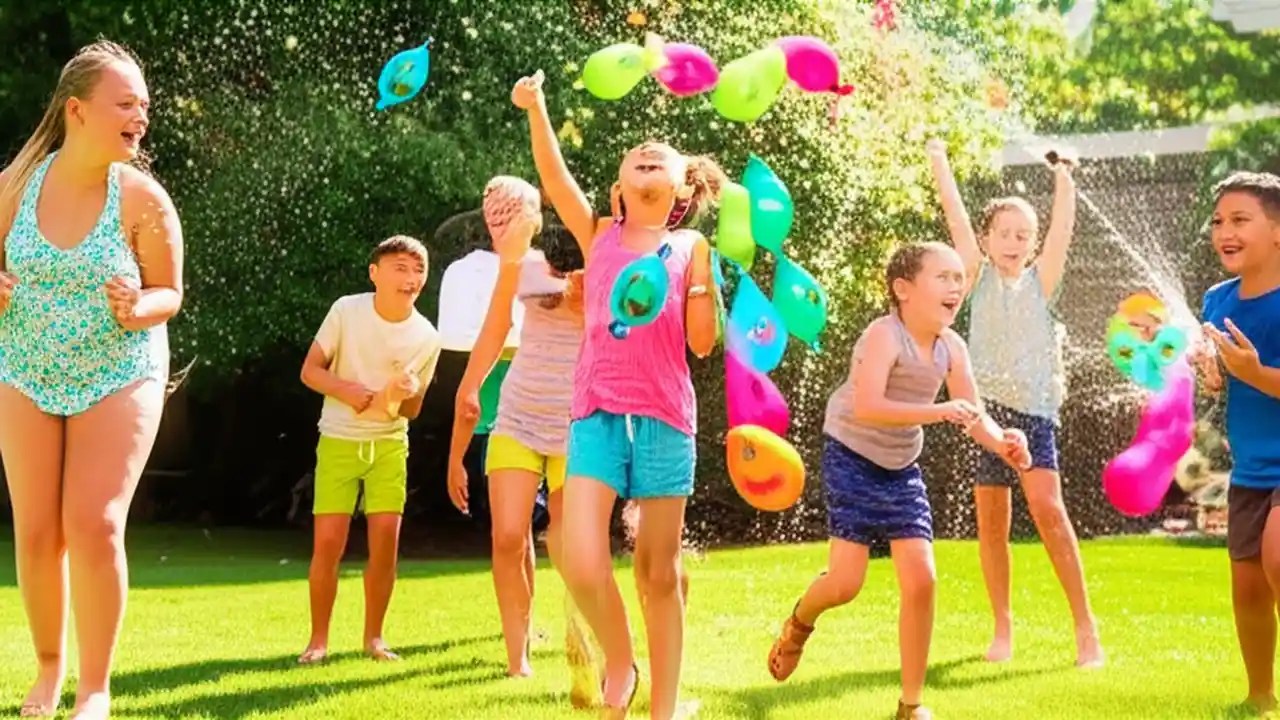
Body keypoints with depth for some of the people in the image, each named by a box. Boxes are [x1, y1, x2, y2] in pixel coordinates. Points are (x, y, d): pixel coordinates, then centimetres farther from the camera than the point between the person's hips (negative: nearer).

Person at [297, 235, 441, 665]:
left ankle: (373, 637, 11)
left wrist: (401, 397, -20)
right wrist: (346, 390, -22)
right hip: (339, 440, -2)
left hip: (389, 444, 2)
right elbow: (310, 370, -5)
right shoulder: (346, 311, -12)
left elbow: (412, 410, 4)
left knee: (386, 541, -5)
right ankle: (318, 639, 6)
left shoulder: (426, 337, -6)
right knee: (328, 542, -7)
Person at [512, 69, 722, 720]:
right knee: (581, 565, -14)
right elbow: (553, 180, -5)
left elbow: (702, 343, 3)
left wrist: (707, 276, -8)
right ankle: (618, 665, 13)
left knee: (660, 572, 5)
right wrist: (535, 110, -17)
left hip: (665, 418, 0)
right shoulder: (598, 234, 11)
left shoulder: (691, 246, 9)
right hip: (597, 414, 0)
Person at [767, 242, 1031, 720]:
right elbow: (866, 408, -38)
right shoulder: (884, 336, -24)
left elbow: (974, 414, -1)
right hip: (853, 460, -6)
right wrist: (937, 412, -46)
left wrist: (1002, 442, -22)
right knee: (846, 582, -11)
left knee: (921, 579, -5)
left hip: (901, 468, 6)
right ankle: (799, 623, 28)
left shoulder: (952, 346, -4)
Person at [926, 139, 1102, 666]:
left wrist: (1064, 180, -8)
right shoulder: (979, 280, 8)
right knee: (991, 523, 5)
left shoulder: (1040, 282, 9)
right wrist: (939, 164, -3)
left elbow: (1062, 231, -1)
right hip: (984, 406, 2)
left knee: (1048, 509, -15)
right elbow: (957, 220, 2)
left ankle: (1085, 627, -11)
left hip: (1033, 410, -2)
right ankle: (1003, 628, 17)